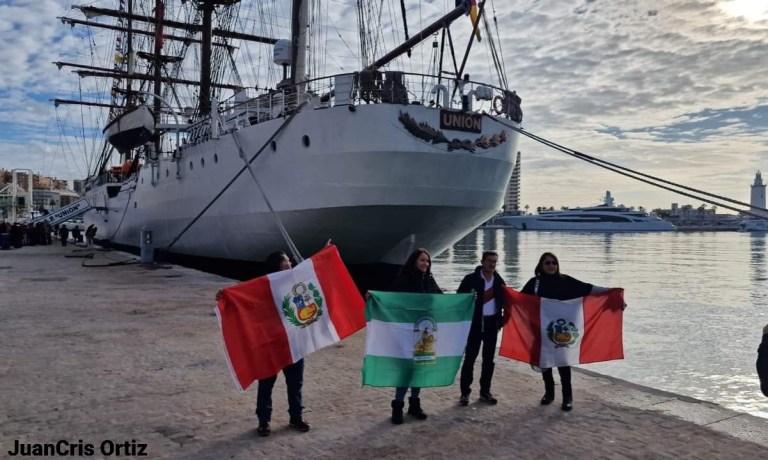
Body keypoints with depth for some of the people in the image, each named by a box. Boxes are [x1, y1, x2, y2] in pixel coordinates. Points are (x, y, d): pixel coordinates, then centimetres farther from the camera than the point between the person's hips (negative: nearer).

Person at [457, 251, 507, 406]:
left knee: (489, 359, 10)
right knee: (470, 358, -2)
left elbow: (504, 301, 12)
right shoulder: (471, 279, -6)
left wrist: (503, 319, -1)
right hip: (475, 323, -4)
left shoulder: (499, 281, 6)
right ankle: (465, 392, 7)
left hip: (492, 323, 4)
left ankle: (485, 392, 21)